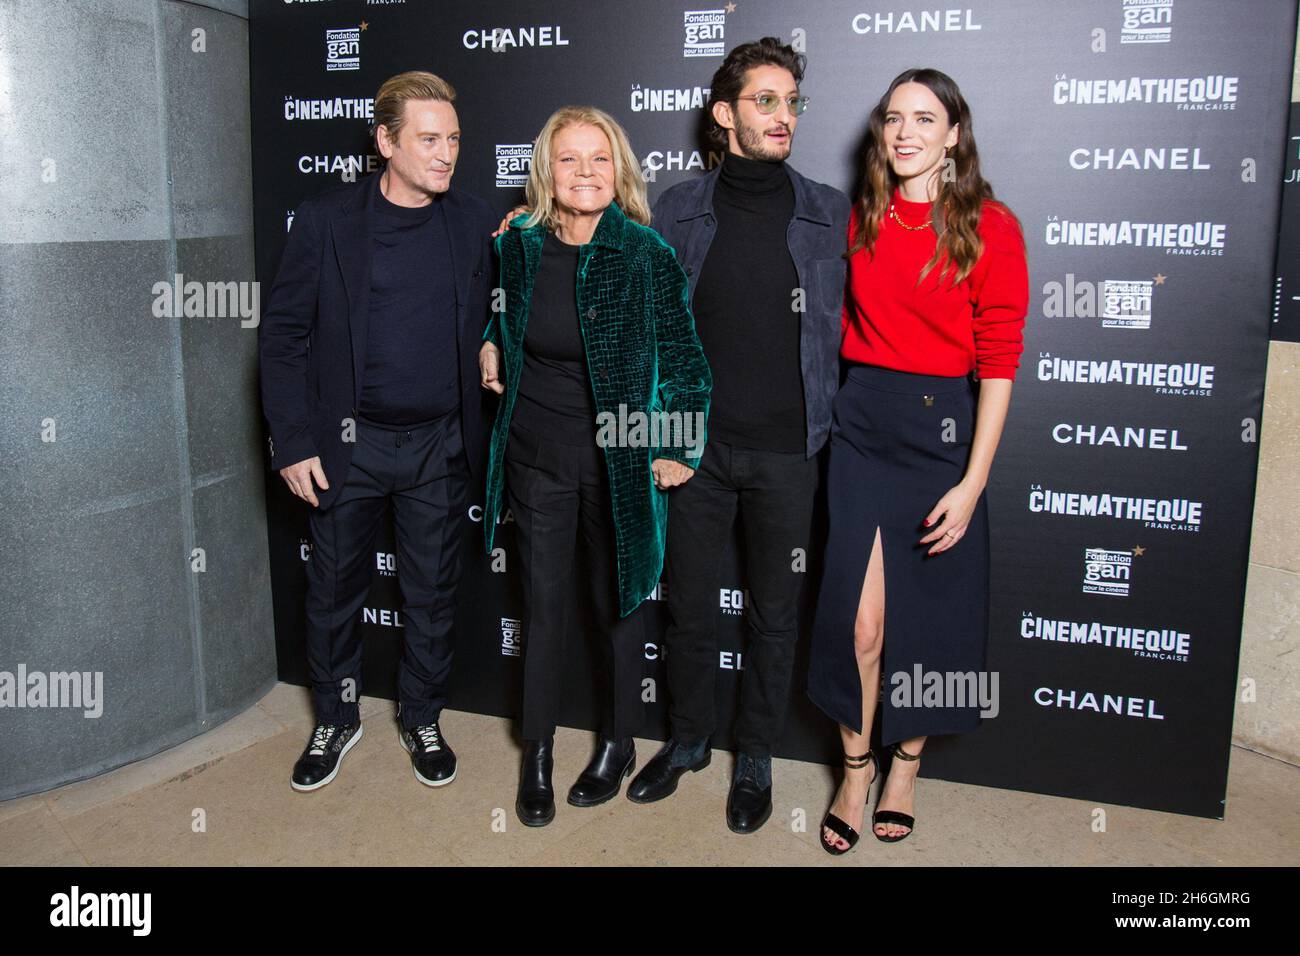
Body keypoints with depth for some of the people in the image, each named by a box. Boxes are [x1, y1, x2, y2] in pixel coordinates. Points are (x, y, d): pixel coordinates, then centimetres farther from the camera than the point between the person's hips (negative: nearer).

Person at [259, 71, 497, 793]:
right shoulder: (324, 220, -4)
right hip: (347, 440, -1)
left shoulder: (475, 224, 1)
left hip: (439, 444, 1)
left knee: (431, 594, 12)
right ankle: (336, 719, 34)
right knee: (334, 589, 12)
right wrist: (293, 442, -8)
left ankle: (422, 719, 33)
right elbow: (284, 335, -3)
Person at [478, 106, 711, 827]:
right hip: (537, 459, 3)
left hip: (617, 462, -2)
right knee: (543, 610, 10)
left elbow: (685, 362, -6)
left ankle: (618, 745, 32)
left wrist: (676, 450, -6)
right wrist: (490, 348, 1)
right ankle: (537, 755, 27)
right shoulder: (518, 247, -2)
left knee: (617, 606, 12)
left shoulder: (646, 256, -12)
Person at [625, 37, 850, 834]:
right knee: (690, 604, 12)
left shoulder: (830, 214, 1)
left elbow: (848, 329, 4)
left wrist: (837, 432, -1)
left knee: (775, 614, 10)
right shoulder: (679, 212, 3)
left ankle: (757, 760, 29)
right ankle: (688, 740, 34)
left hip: (787, 452, 0)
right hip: (698, 445, 1)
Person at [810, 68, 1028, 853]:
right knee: (858, 619, 1)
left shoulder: (990, 228, -5)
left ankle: (906, 765, 32)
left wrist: (973, 482, -14)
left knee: (928, 616, 9)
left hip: (940, 428, -2)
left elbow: (998, 363, -9)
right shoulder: (861, 221, 7)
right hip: (859, 422, 3)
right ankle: (856, 769, 23)